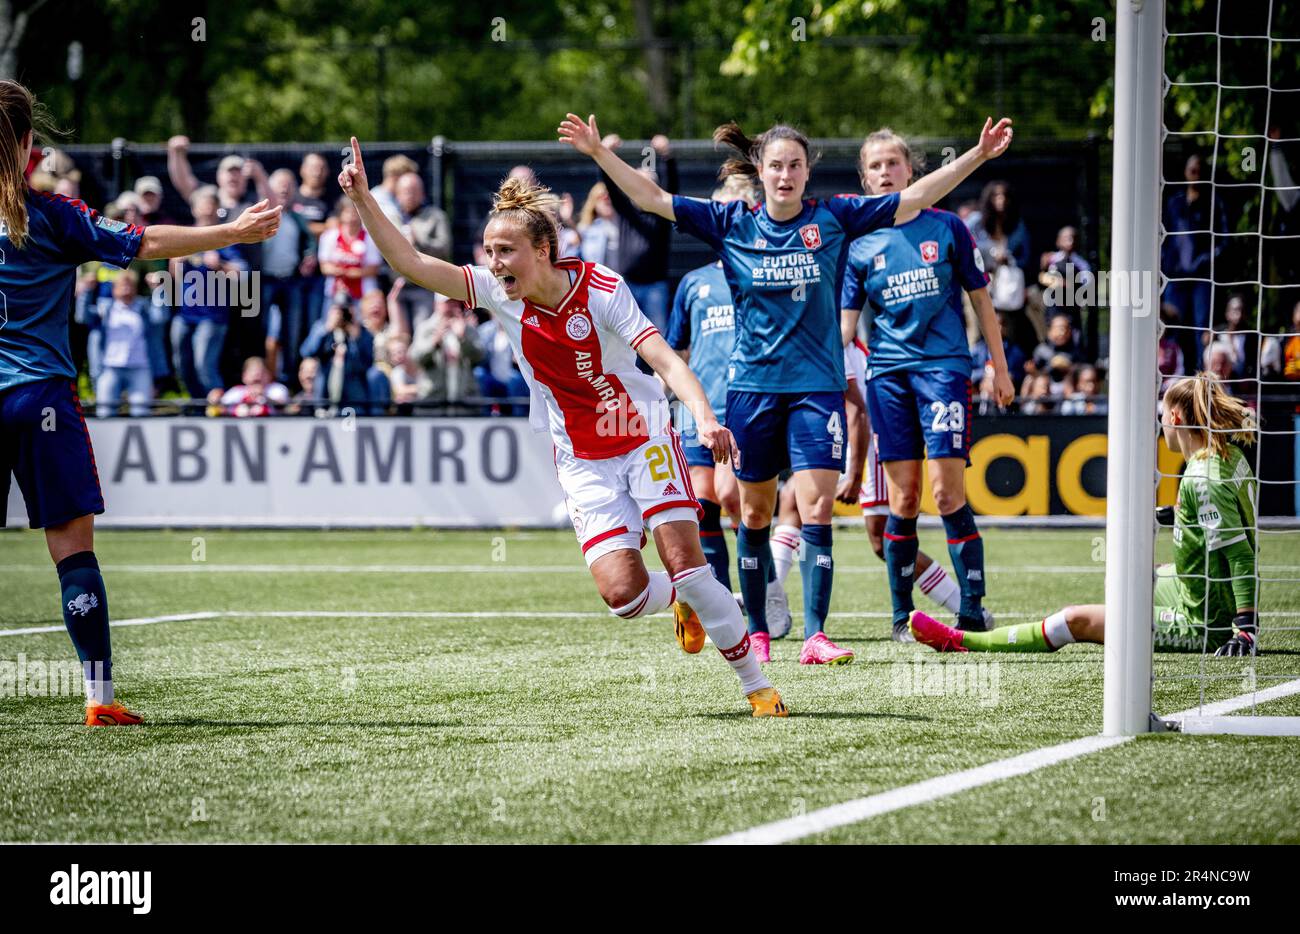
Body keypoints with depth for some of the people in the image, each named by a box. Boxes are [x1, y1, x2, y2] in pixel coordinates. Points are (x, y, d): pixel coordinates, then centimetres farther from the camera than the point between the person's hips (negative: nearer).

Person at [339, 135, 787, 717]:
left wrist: (705, 417, -40)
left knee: (685, 562, -15)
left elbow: (665, 360, -24)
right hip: (582, 462, 3)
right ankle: (682, 603, 21)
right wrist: (363, 199, -21)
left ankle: (756, 684, -1)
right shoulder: (498, 294, -7)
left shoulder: (600, 289, -17)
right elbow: (411, 264, -10)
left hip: (645, 439, -3)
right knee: (623, 592, -15)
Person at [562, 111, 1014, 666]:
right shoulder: (731, 224, 1)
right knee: (755, 514, 8)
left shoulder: (834, 219, 0)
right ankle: (756, 632, 19)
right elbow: (651, 198, 0)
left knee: (816, 511, -10)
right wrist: (599, 152, -8)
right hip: (752, 385, 1)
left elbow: (916, 197, 1)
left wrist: (977, 156, -5)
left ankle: (814, 636, -11)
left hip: (818, 386, -1)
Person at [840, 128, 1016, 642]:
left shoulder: (947, 228, 4)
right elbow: (845, 322, 8)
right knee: (903, 497, 0)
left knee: (947, 490, -12)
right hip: (887, 374, 2)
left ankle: (973, 609, -7)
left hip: (944, 365, -2)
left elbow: (980, 298, 10)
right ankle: (902, 614, 9)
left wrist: (1000, 367, 8)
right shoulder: (860, 244, 8)